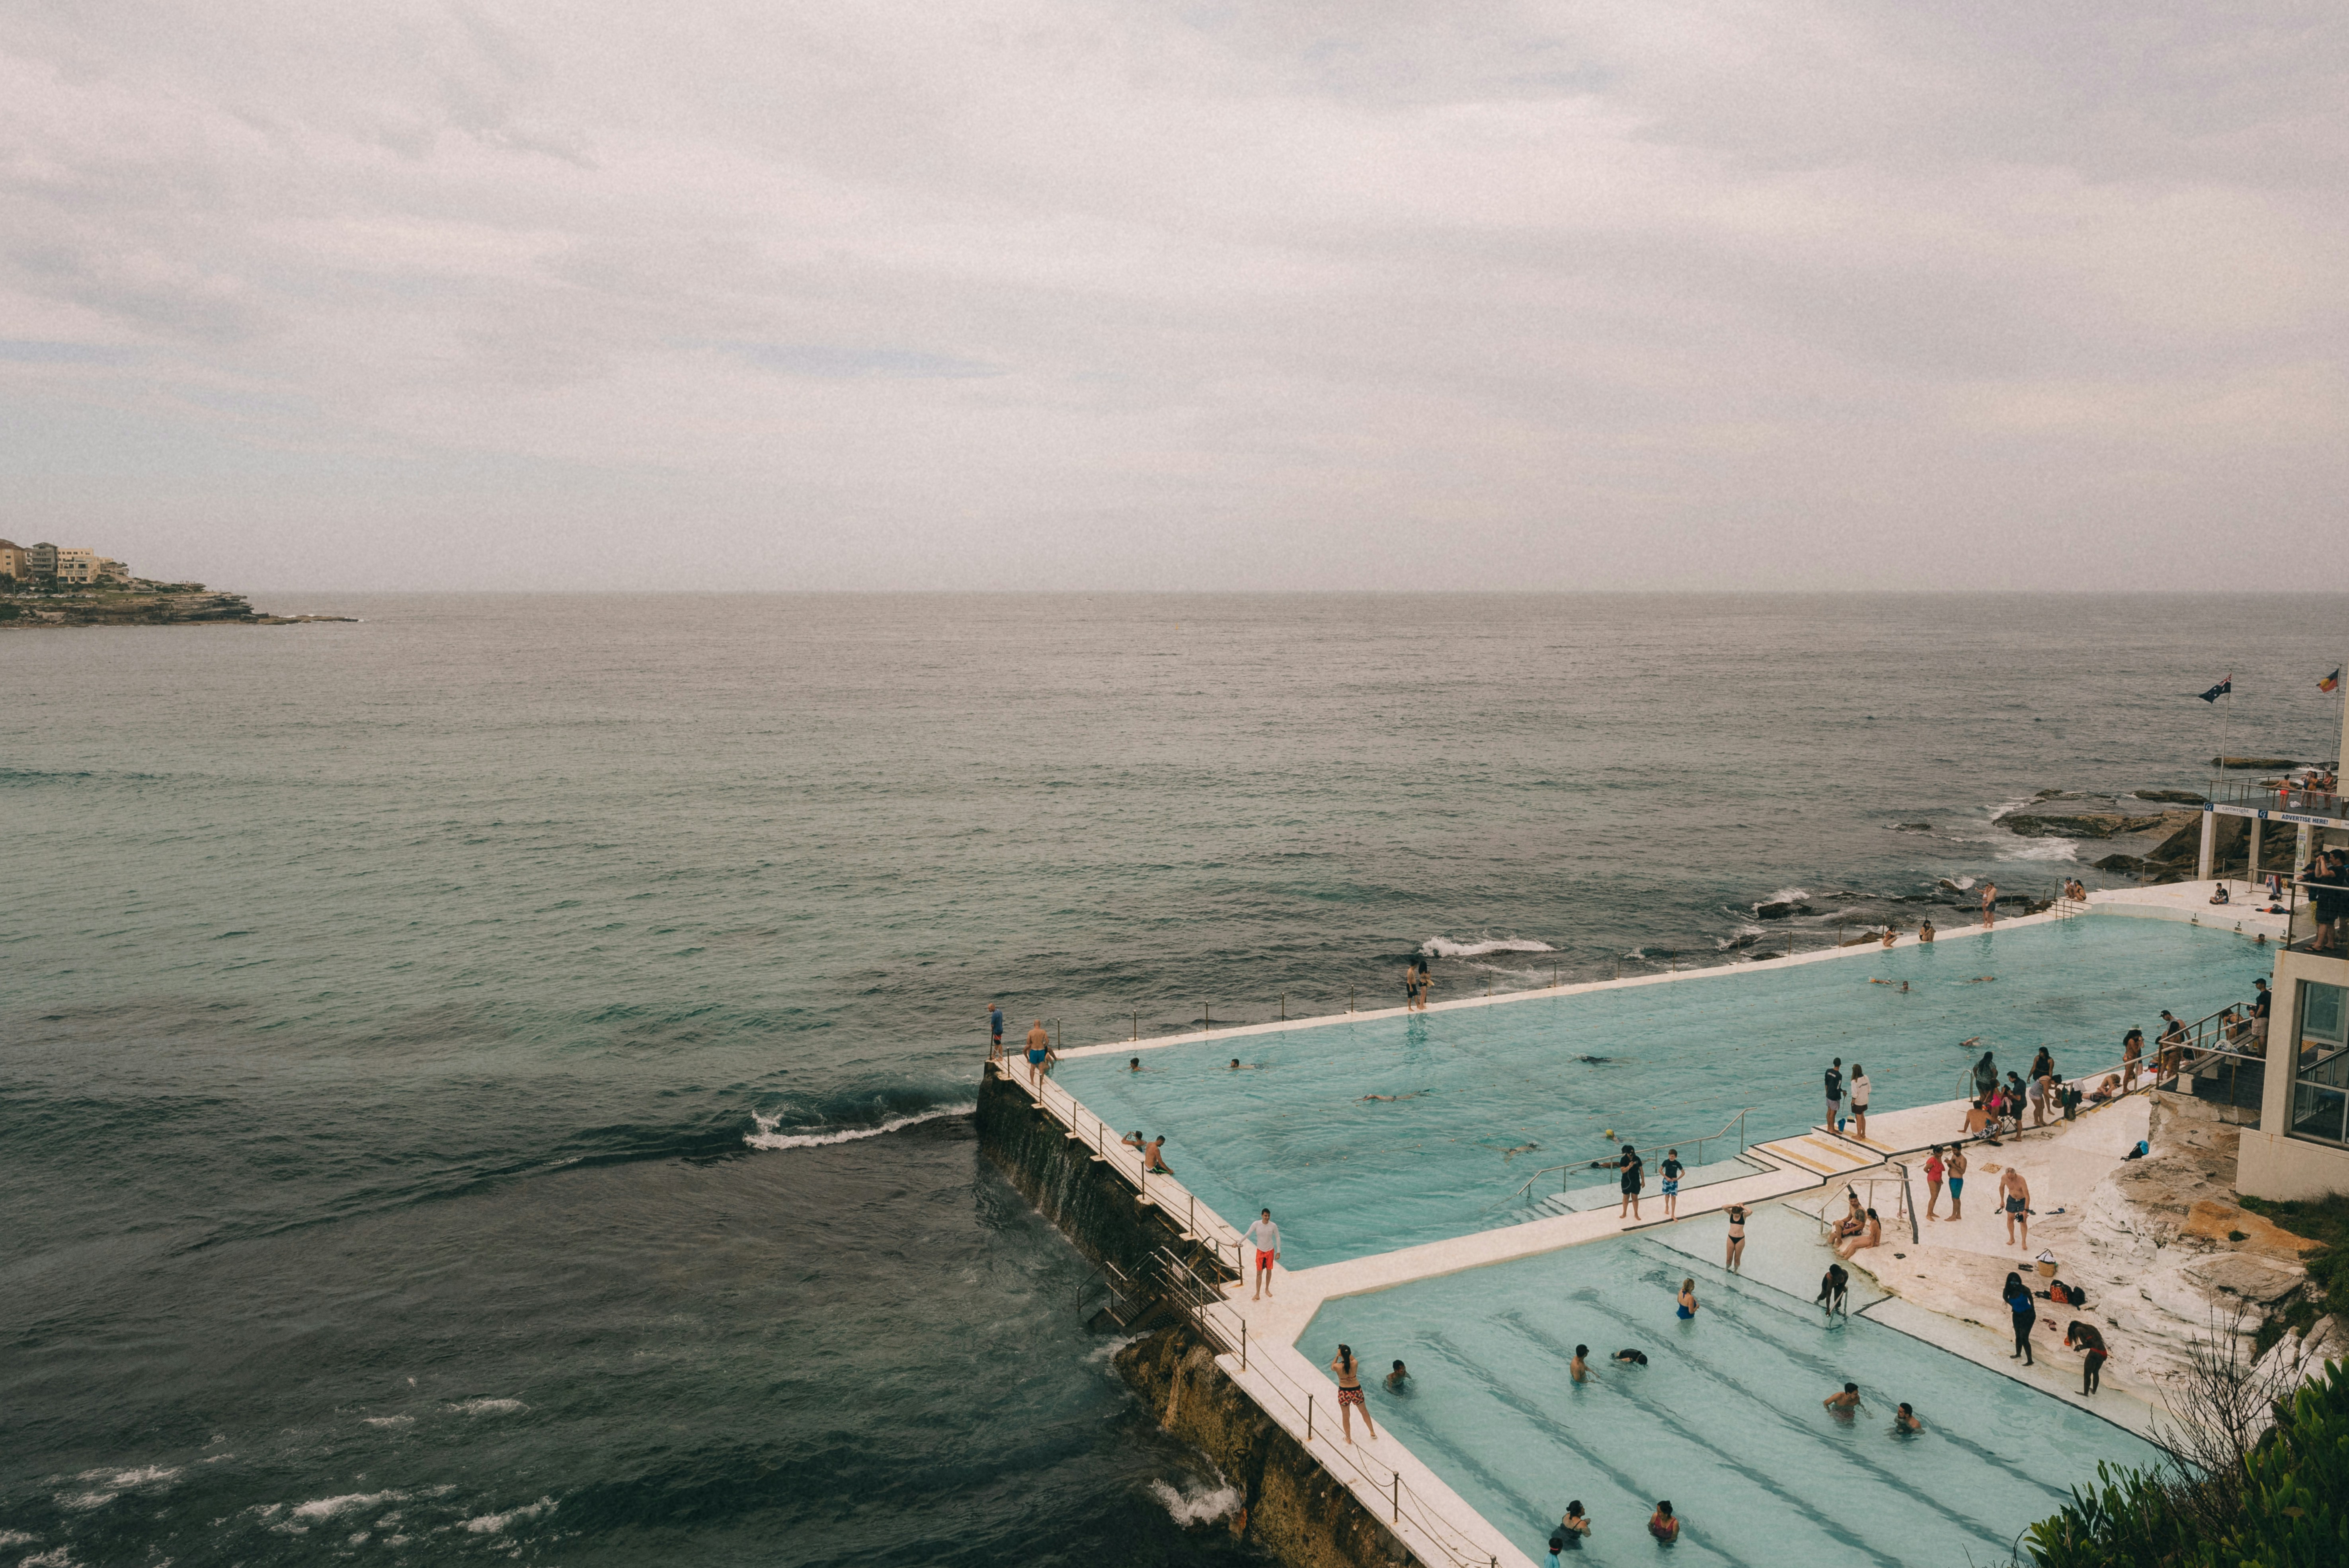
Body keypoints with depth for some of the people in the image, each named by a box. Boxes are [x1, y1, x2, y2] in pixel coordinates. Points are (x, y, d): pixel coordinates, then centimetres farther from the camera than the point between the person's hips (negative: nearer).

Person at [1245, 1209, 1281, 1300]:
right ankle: (1258, 1294, 4)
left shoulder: (1273, 1226, -17)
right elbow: (1248, 1234, -8)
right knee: (1259, 1273, 0)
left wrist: (1278, 1252, -4)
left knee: (1269, 1271, 15)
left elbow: (1278, 1238, -6)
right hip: (1260, 1251, -1)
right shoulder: (1256, 1224, -18)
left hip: (1270, 1251, 1)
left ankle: (1267, 1289, 35)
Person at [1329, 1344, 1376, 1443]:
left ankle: (1349, 1439, 37)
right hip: (1356, 1391, 2)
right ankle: (1373, 1433, 43)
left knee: (1346, 1416, 21)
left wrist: (1337, 1356, 4)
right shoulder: (1355, 1364, -20)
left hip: (1344, 1393, -1)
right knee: (1364, 1412, 27)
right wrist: (1347, 1351, 8)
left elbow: (1332, 1367, 4)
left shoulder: (1337, 1367, -22)